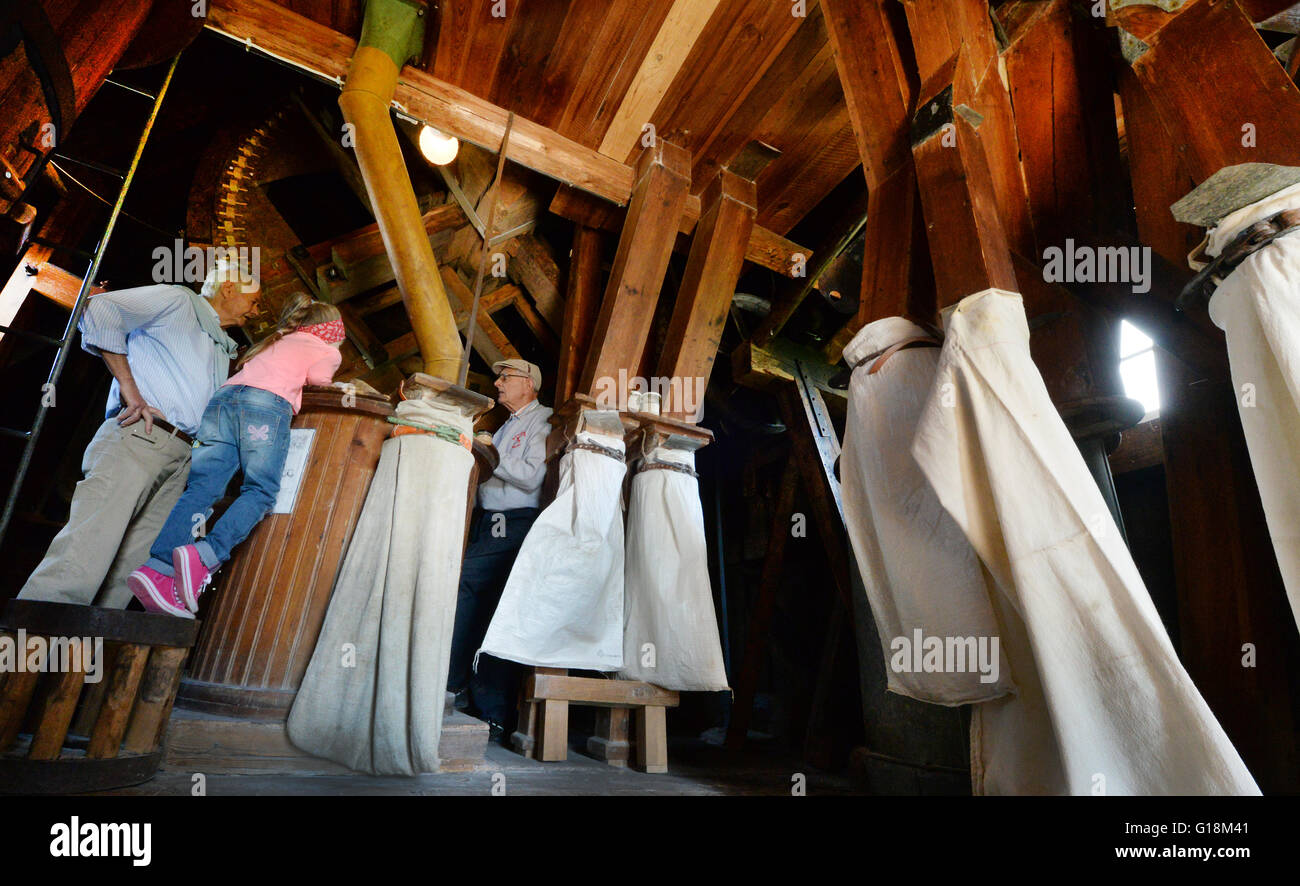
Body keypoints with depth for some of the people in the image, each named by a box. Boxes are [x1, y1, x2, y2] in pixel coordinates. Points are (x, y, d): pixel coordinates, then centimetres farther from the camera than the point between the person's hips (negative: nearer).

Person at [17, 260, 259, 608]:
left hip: (179, 460, 7)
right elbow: (102, 309, -5)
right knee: (85, 554, -18)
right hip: (138, 437, -7)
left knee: (127, 574, -3)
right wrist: (130, 391, -10)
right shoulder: (179, 301, 9)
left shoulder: (224, 348, 31)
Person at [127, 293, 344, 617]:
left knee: (202, 487, -9)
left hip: (223, 396, 6)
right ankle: (205, 555, -33)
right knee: (259, 490, -11)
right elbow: (316, 376, 3)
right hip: (268, 402, -6)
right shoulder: (327, 350, 21)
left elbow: (246, 369, 29)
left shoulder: (272, 342, 40)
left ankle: (158, 568, -25)